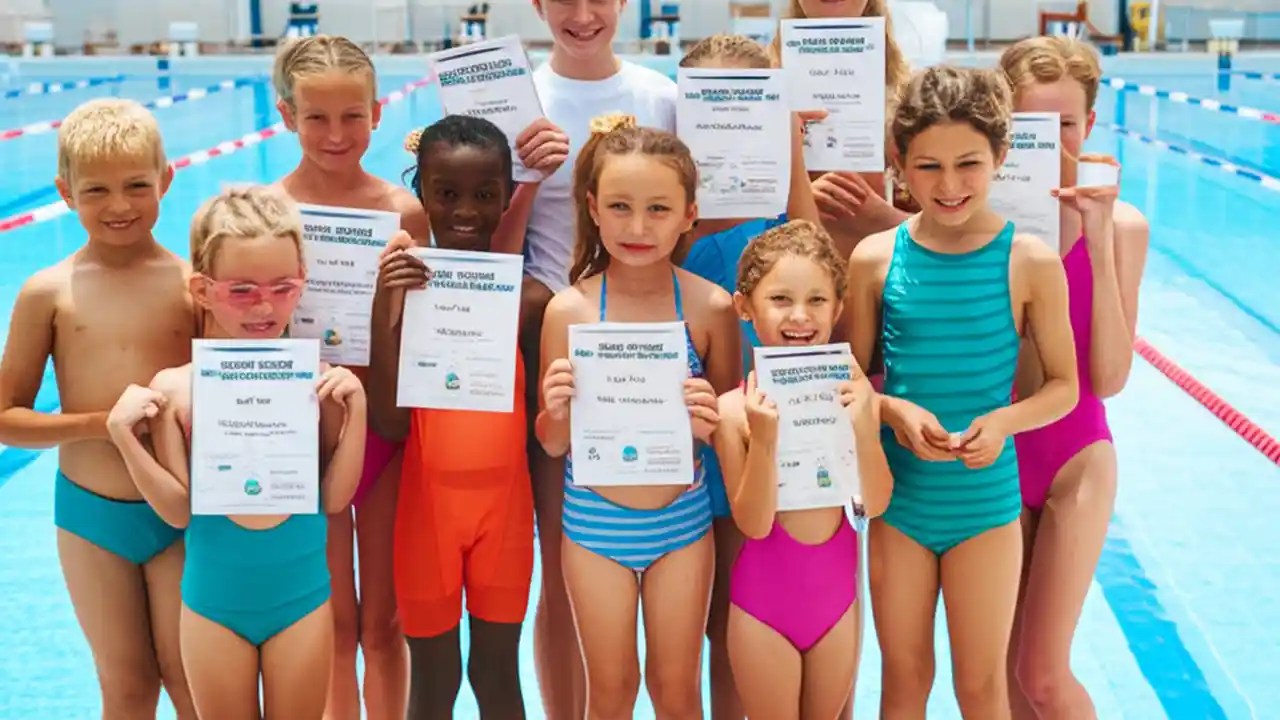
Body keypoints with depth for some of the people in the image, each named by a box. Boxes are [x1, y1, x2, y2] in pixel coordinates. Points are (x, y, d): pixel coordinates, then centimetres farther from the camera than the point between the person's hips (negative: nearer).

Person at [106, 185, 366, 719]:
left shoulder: (316, 381, -10)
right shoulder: (175, 388, -11)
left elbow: (335, 497, -8)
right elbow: (179, 509, -9)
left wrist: (355, 406, -16)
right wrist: (124, 437, -19)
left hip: (301, 596, 0)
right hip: (214, 601, 0)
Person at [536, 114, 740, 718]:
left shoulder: (711, 307, -11)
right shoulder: (568, 309, -12)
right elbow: (553, 445, -4)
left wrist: (710, 422, -21)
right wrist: (557, 410, -24)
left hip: (681, 519, 0)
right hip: (595, 519, 0)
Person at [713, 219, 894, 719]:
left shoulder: (850, 388, -8)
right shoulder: (737, 407, -15)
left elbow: (875, 504, -8)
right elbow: (754, 523, -16)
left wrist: (863, 426, -23)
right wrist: (764, 439, -30)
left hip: (837, 590, 3)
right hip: (764, 595, -3)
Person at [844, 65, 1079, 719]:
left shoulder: (1031, 262, -10)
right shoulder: (875, 258, -5)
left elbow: (1064, 387, -2)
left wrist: (1004, 420, -20)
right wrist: (895, 411, -17)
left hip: (987, 499, -1)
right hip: (898, 497, 2)